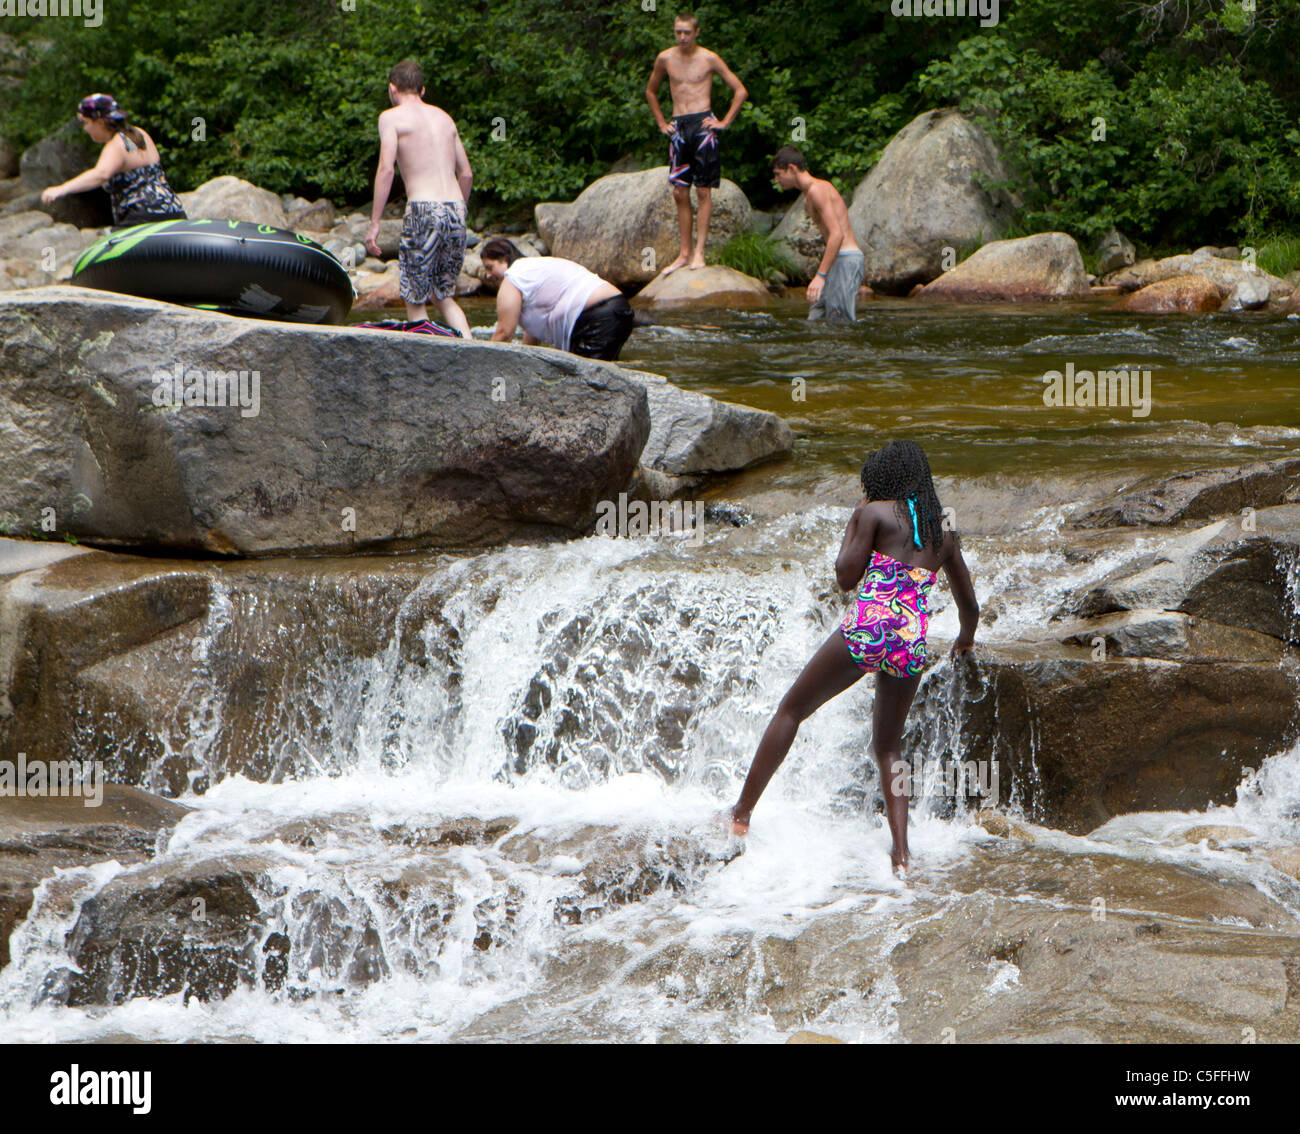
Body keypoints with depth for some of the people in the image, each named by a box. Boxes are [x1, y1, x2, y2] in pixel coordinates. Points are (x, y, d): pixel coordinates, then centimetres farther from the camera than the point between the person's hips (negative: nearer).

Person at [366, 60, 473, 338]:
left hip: (423, 210, -6)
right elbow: (466, 174, 20)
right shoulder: (444, 117, 20)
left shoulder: (392, 117, 2)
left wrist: (374, 223, -9)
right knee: (445, 296, 17)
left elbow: (386, 169, -9)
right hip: (456, 210, 6)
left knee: (415, 301, 2)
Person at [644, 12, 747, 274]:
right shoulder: (665, 59, 9)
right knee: (680, 192, 2)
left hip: (702, 125, -3)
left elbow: (740, 91, 5)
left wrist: (725, 122, -1)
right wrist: (661, 122, 17)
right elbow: (651, 91, 26)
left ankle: (699, 252, -4)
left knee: (703, 191, -4)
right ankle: (684, 253, 7)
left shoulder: (709, 59, 0)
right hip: (678, 127, 3)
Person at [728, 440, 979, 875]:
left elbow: (846, 576, -3)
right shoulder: (944, 534, 17)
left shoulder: (876, 514, 1)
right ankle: (901, 852, 3)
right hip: (913, 644, 5)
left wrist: (853, 523, 12)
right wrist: (965, 640, 44)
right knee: (887, 747, 19)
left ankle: (742, 812, 11)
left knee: (791, 710, 12)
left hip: (866, 629, -5)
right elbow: (969, 605, 23)